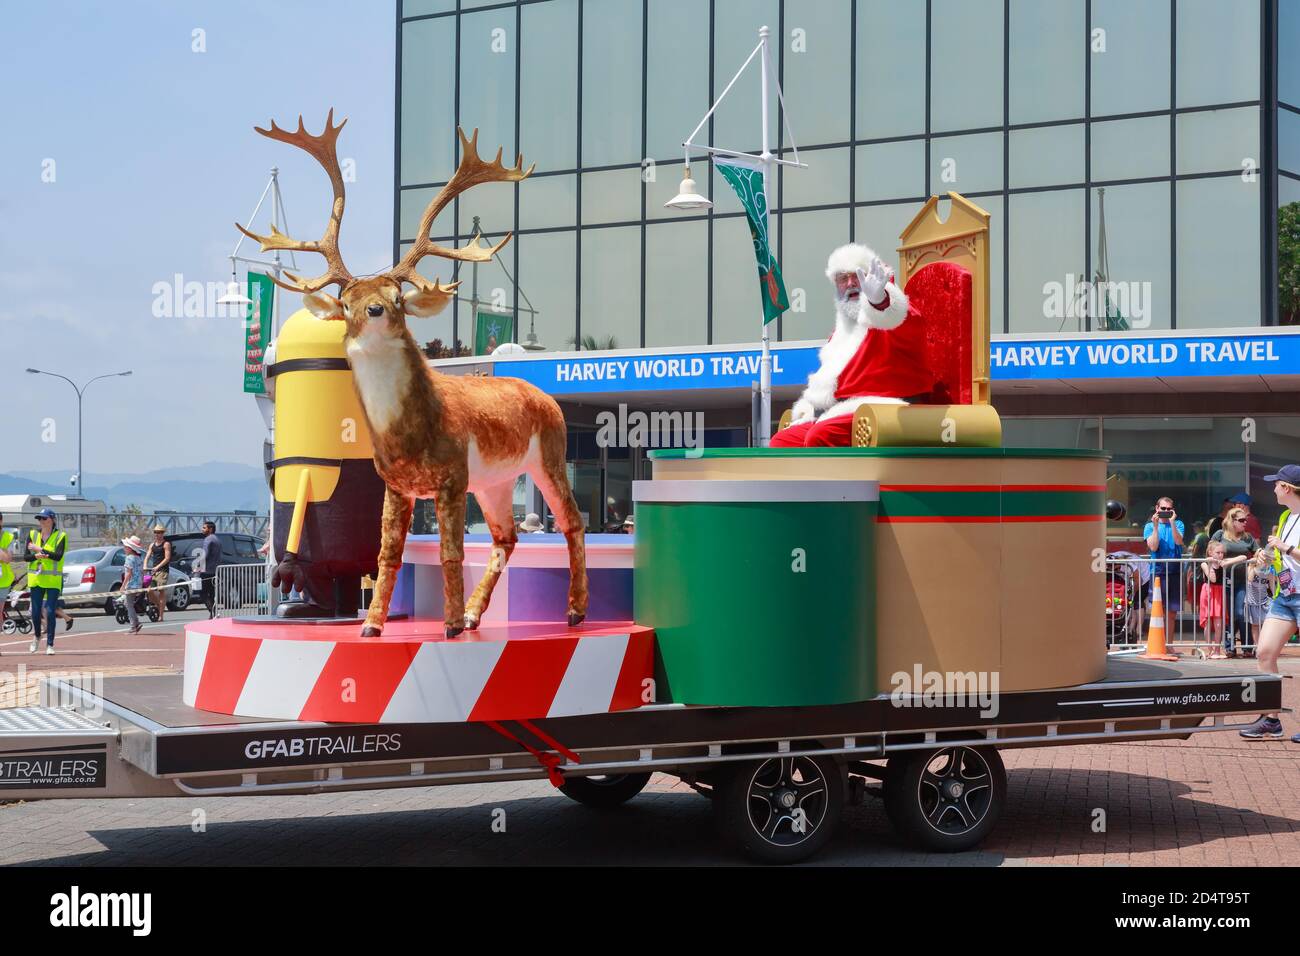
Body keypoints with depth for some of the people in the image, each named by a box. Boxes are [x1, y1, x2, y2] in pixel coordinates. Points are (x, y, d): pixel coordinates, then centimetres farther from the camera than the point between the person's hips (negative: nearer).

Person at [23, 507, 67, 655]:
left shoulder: (60, 536, -3)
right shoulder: (32, 534, 7)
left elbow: (58, 556, -17)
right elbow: (25, 556, 2)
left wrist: (39, 549, -16)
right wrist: (36, 556, -18)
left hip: (53, 580, -3)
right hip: (36, 578, 3)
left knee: (50, 612, -7)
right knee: (36, 612, 5)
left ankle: (50, 645, 1)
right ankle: (37, 636, 32)